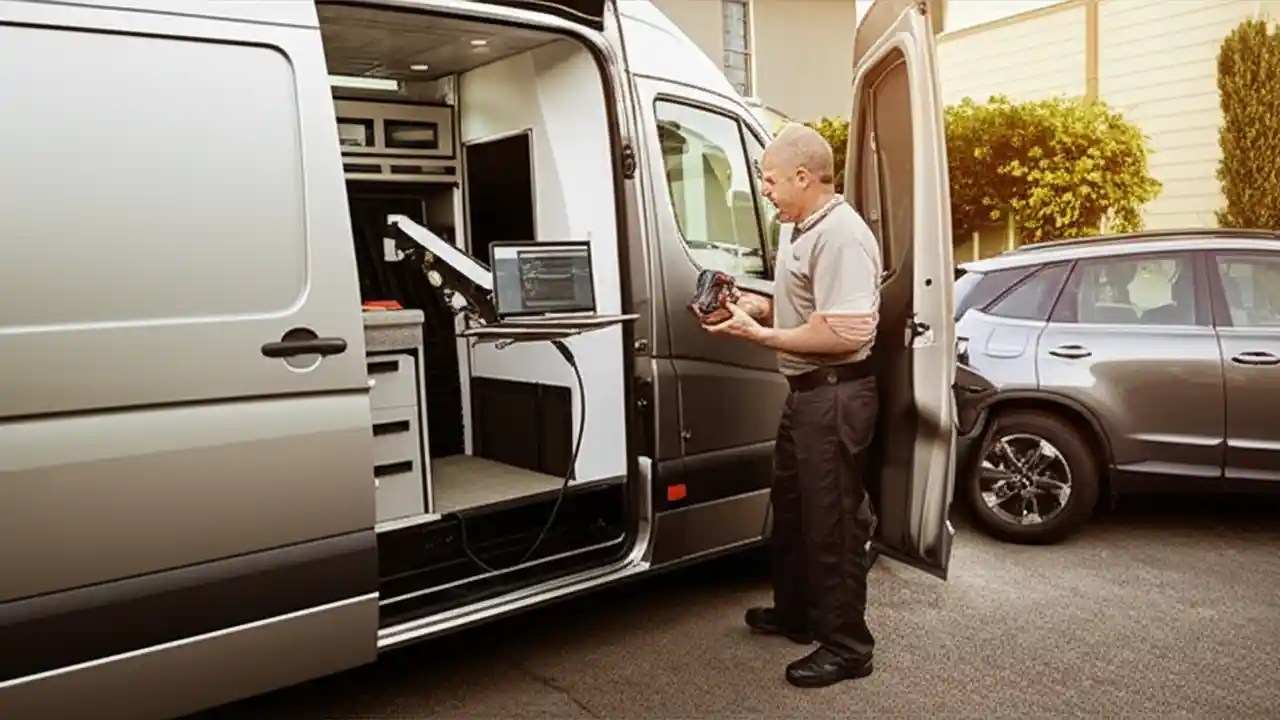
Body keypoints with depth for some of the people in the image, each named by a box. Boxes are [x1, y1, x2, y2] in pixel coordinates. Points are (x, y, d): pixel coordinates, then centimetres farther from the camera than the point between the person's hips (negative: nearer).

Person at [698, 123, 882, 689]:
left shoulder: (841, 236, -21)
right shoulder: (801, 231, 11)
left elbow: (845, 331, -28)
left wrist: (759, 334, -21)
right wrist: (756, 305, 4)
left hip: (835, 396, -11)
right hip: (805, 391, 11)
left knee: (832, 521, 1)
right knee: (790, 508, 22)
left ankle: (846, 645, 17)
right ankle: (795, 613, 40)